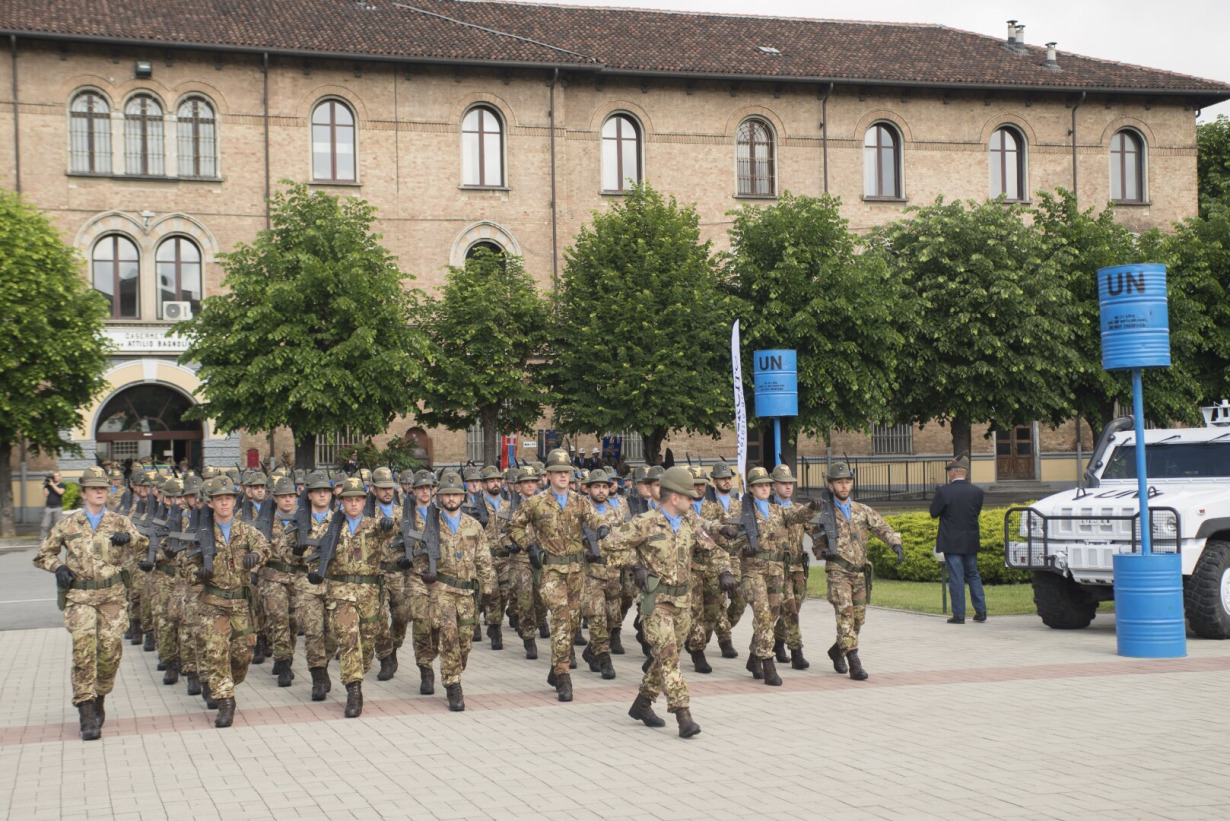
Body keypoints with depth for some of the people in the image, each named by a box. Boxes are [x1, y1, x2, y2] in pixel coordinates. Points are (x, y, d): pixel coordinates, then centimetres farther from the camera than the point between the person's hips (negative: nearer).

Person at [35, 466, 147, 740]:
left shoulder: (119, 522, 8)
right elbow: (43, 555, 14)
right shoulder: (67, 524, 6)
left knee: (110, 650, -3)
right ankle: (87, 715, -13)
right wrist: (58, 567, -6)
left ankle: (99, 698, 24)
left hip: (112, 595, 1)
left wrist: (128, 537, -24)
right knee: (83, 648, -15)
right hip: (79, 596, -1)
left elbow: (142, 545, -2)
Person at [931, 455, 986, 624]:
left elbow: (934, 513, -5)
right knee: (973, 575, 17)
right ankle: (981, 612, 17)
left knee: (956, 578, -1)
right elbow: (977, 512, 8)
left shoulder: (944, 492, -15)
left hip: (951, 542, -4)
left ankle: (959, 615, 1)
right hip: (971, 542, 4)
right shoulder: (977, 491, -2)